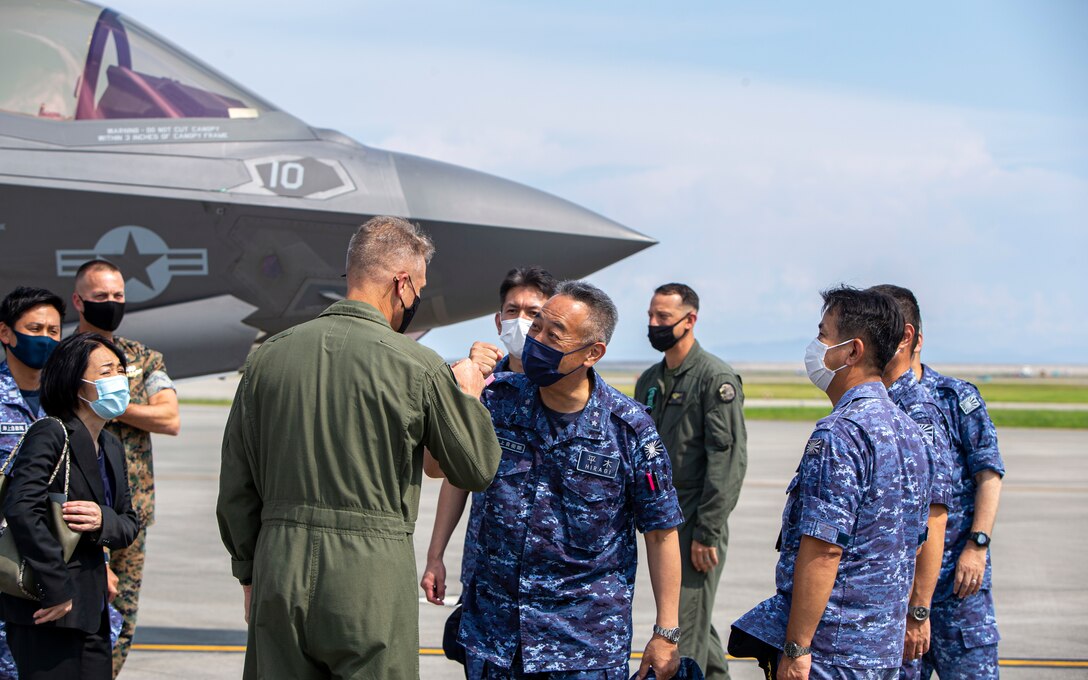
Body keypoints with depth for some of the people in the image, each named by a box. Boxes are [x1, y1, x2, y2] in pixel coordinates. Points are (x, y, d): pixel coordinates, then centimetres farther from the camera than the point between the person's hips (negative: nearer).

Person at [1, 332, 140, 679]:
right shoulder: (50, 435, -12)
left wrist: (104, 521, -9)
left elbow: (130, 524, 16)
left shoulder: (111, 448, 15)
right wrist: (56, 589, -22)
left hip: (92, 614, 8)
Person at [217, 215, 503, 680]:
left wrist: (250, 573, 19)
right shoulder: (418, 367, -6)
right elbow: (476, 469, 4)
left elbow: (235, 488, 9)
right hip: (372, 575, -4)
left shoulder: (269, 356, 5)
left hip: (279, 571, 4)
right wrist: (468, 396, 21)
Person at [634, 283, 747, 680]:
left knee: (684, 634, -9)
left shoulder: (716, 378, -10)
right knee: (695, 621, 18)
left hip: (696, 524, -8)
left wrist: (707, 532, -19)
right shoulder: (650, 380, 13)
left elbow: (729, 458, -16)